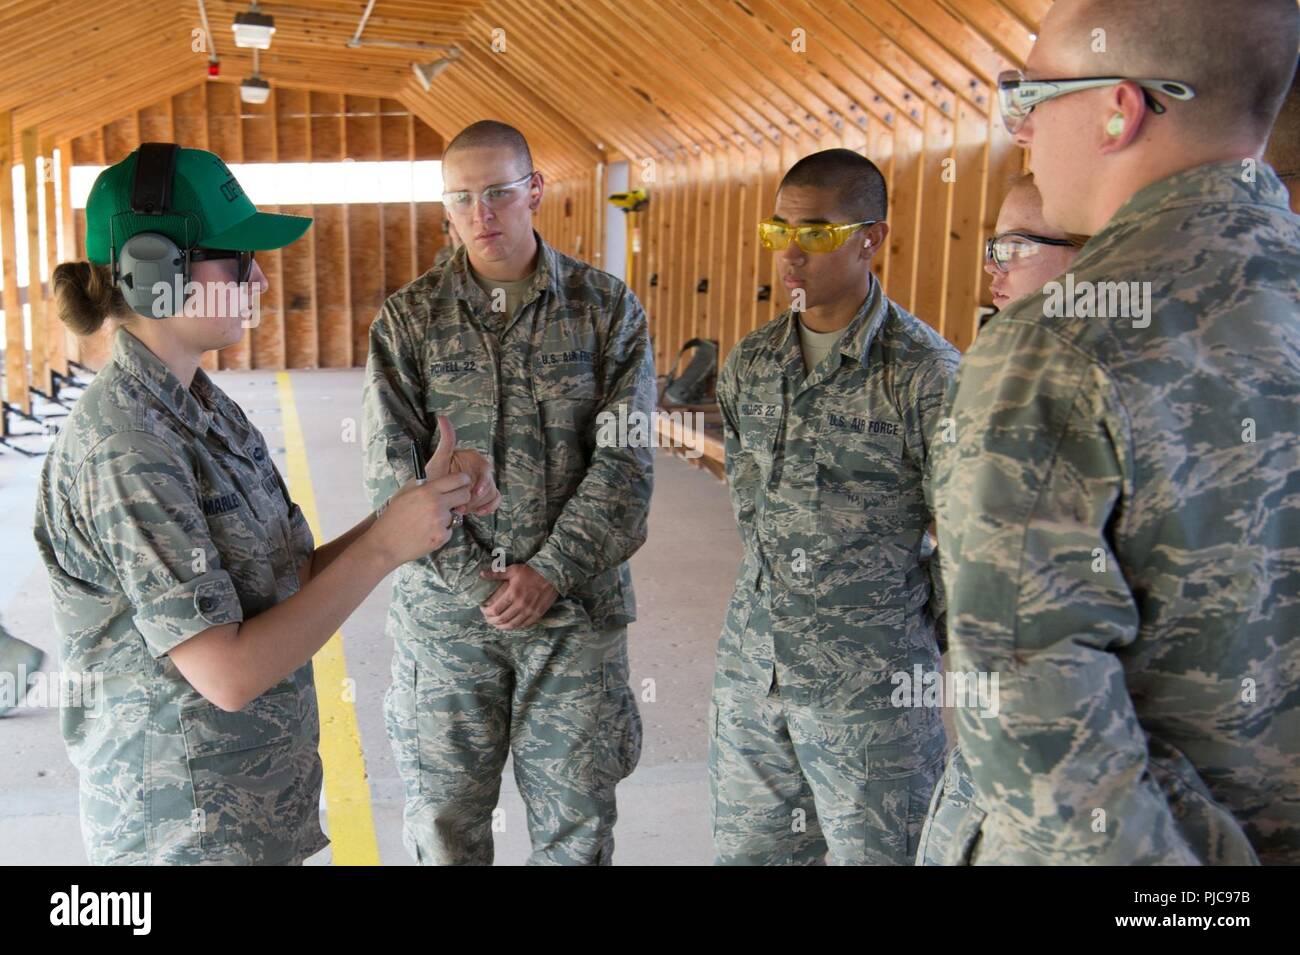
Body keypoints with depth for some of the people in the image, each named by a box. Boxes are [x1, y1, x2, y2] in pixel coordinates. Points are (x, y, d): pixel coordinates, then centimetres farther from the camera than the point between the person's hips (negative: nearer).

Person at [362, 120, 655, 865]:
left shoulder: (609, 309, -1)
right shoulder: (408, 319, 1)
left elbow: (624, 462, -7)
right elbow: (392, 465, -5)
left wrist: (550, 572, -14)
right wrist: (473, 572, -12)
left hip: (576, 601, 0)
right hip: (445, 605, 1)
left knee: (577, 815, 11)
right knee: (445, 813, 13)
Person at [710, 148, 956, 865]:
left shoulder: (925, 371, -14)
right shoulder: (749, 361, 4)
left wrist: (927, 642, 2)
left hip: (871, 686, -5)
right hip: (751, 665, 6)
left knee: (873, 853, 10)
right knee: (744, 850, 18)